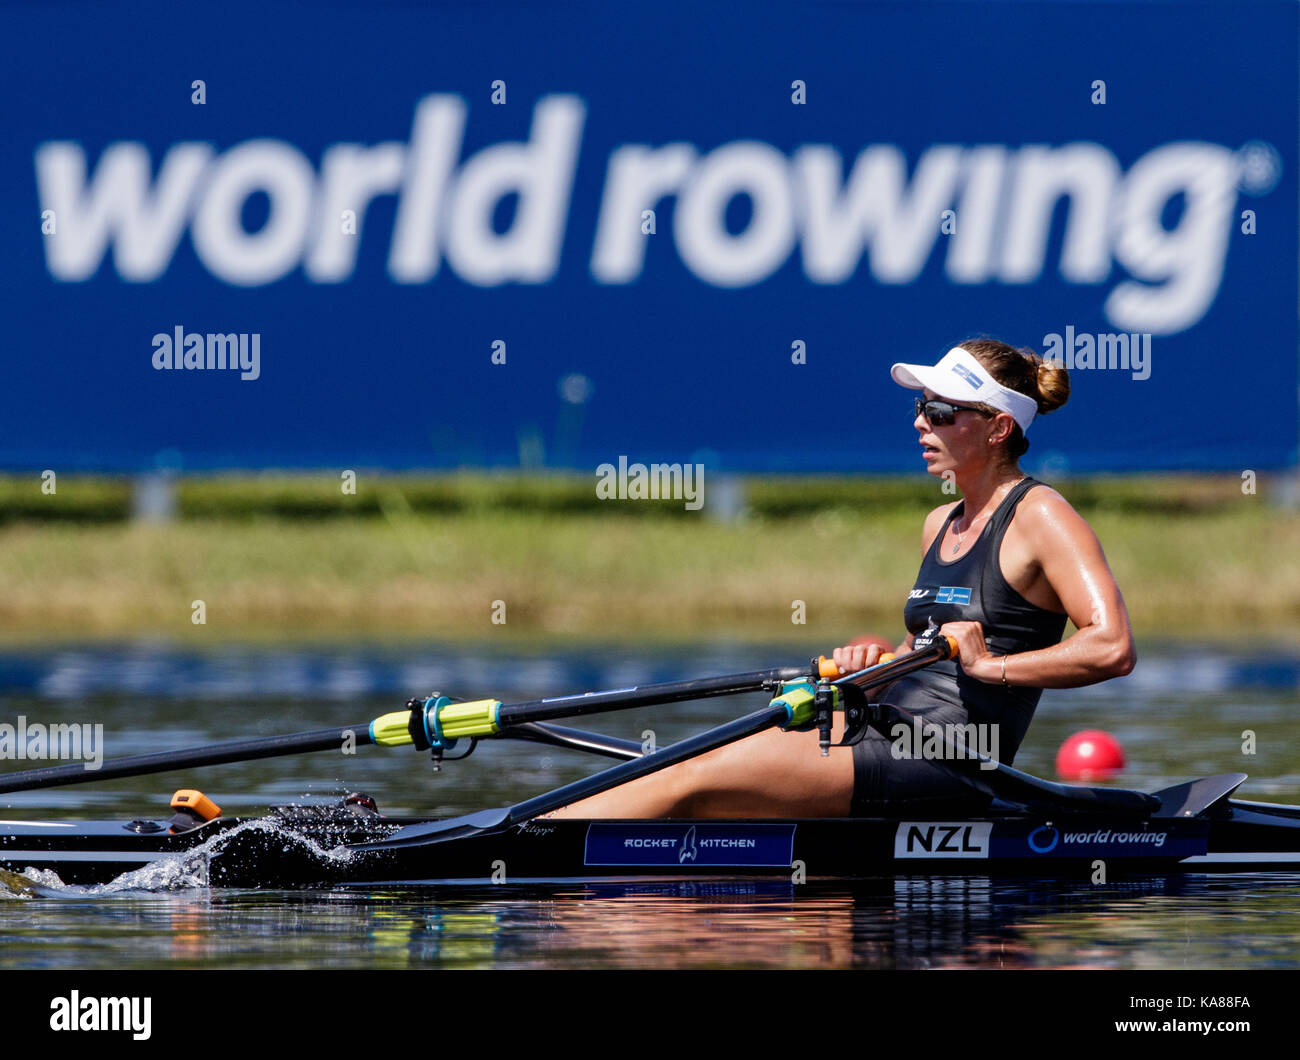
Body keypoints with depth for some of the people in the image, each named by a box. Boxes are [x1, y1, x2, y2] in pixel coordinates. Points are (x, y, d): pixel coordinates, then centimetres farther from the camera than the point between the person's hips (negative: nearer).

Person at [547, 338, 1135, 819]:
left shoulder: (1041, 517, -8)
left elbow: (1114, 647, -21)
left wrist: (991, 666, -20)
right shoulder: (941, 525, 18)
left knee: (690, 785, -13)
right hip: (889, 735, 9)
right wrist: (874, 667, 6)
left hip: (946, 768, -9)